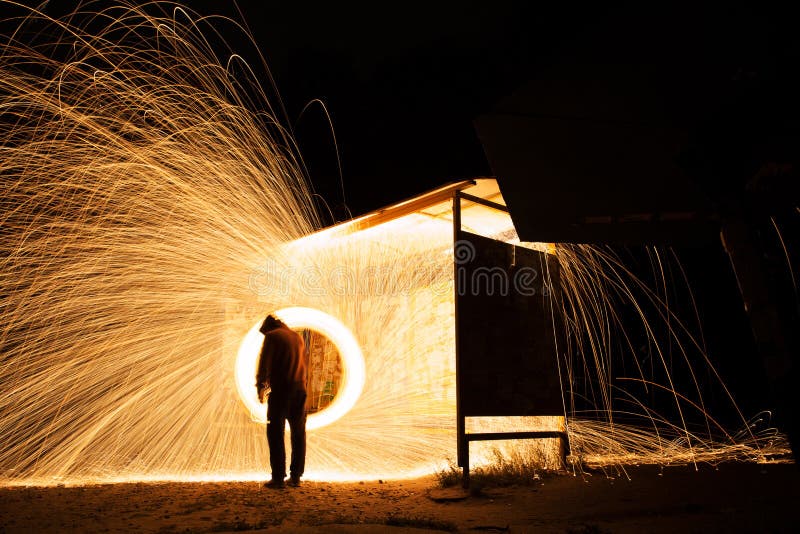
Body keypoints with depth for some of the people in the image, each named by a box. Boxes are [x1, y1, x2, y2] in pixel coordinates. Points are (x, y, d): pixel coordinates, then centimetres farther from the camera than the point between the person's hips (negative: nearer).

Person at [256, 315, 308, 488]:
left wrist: (260, 386, 3)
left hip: (280, 389, -5)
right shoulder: (297, 336, 16)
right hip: (300, 389, 5)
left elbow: (264, 363, -6)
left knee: (276, 434, 1)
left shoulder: (272, 337, -1)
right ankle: (296, 476, 12)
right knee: (298, 434, 11)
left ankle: (278, 477, -1)